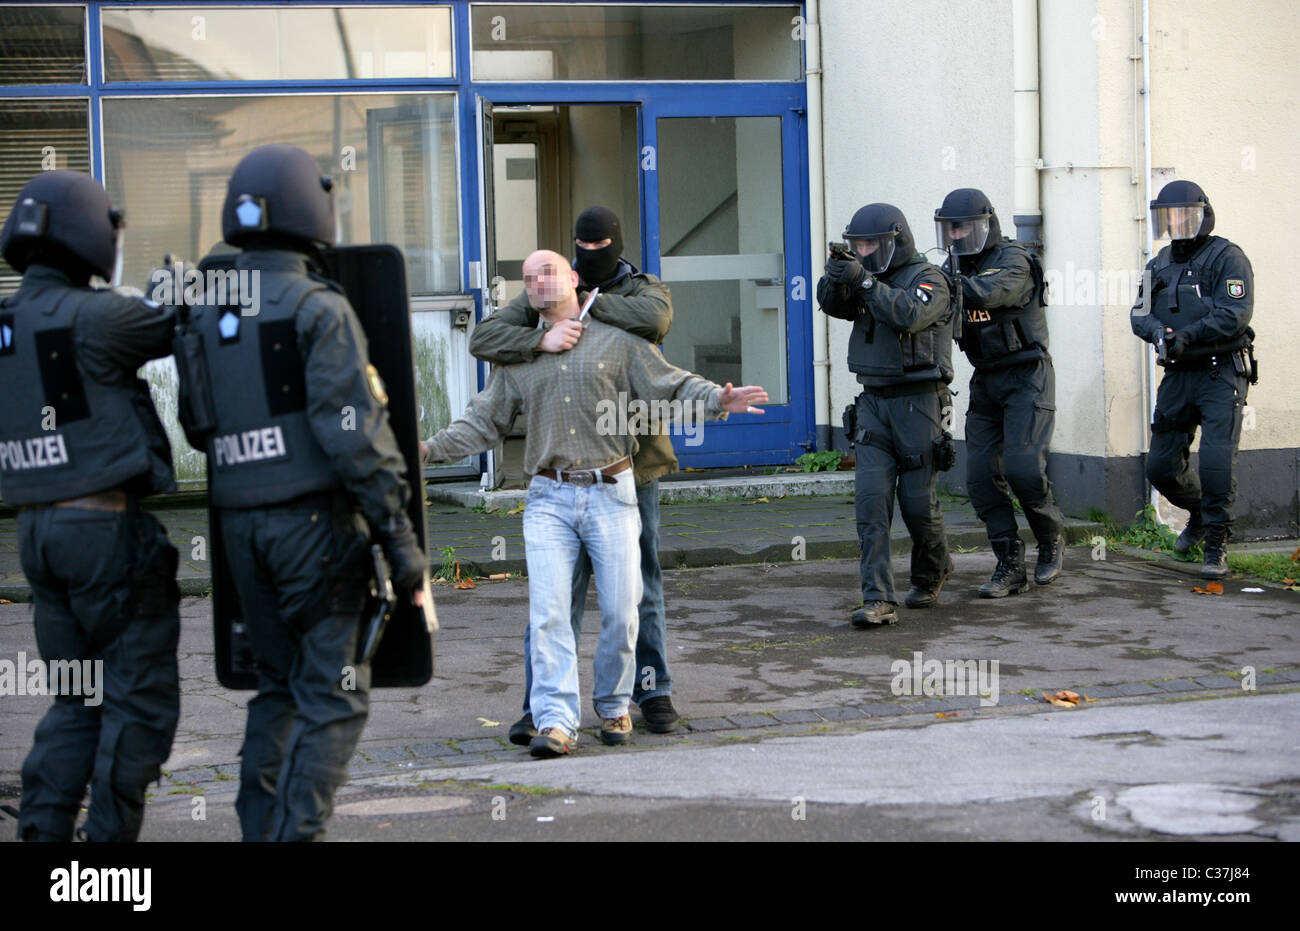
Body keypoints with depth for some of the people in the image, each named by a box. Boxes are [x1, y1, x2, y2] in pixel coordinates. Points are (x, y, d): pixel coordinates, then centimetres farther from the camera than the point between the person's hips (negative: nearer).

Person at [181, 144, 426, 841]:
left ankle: (258, 831, 19)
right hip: (315, 516, -6)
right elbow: (353, 431, -15)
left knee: (279, 685, 18)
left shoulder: (206, 312, 10)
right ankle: (296, 833, -7)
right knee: (332, 695, -1)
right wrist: (398, 533, -13)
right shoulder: (319, 309, -10)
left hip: (239, 521, 6)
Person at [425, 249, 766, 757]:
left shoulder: (617, 343, 6)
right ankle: (555, 721, -15)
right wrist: (429, 448, 3)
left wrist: (716, 398, -16)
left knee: (621, 610, 0)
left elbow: (673, 386, 2)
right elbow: (482, 423, 15)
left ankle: (613, 706, 20)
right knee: (547, 612, -12)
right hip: (549, 499, 1)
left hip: (611, 492, -1)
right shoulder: (518, 359, 14)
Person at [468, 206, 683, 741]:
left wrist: (586, 301, -14)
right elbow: (484, 338, -7)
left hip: (632, 462, 0)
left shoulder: (641, 291, 5)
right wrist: (540, 339, -24)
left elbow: (654, 318, -21)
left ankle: (653, 691, 20)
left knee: (640, 585, 9)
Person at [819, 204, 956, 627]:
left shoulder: (928, 280, -9)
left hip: (918, 404, -6)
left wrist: (863, 279, -28)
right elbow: (834, 304, -1)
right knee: (871, 498, -8)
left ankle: (932, 572, 30)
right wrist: (836, 277, -21)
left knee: (918, 502, -1)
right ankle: (879, 601, -13)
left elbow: (908, 315, -27)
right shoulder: (872, 279, 13)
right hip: (874, 403, 6)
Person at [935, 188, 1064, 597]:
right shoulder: (957, 265, 8)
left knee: (1023, 467, -17)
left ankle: (1051, 539, 9)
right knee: (982, 475, -1)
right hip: (986, 381, 7)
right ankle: (1010, 567, 4)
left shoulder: (1013, 260, -14)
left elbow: (988, 292, -34)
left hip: (1026, 377, -7)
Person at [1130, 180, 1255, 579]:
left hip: (1221, 375, -6)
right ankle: (1198, 511, 36)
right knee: (1161, 466, 7)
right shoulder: (1161, 265, 14)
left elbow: (1235, 313, -18)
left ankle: (1216, 546, -5)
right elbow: (1140, 313, 5)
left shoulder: (1226, 258, -7)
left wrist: (1189, 334, -28)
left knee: (1216, 463, -16)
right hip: (1178, 377, 6)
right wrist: (1158, 331, -18)